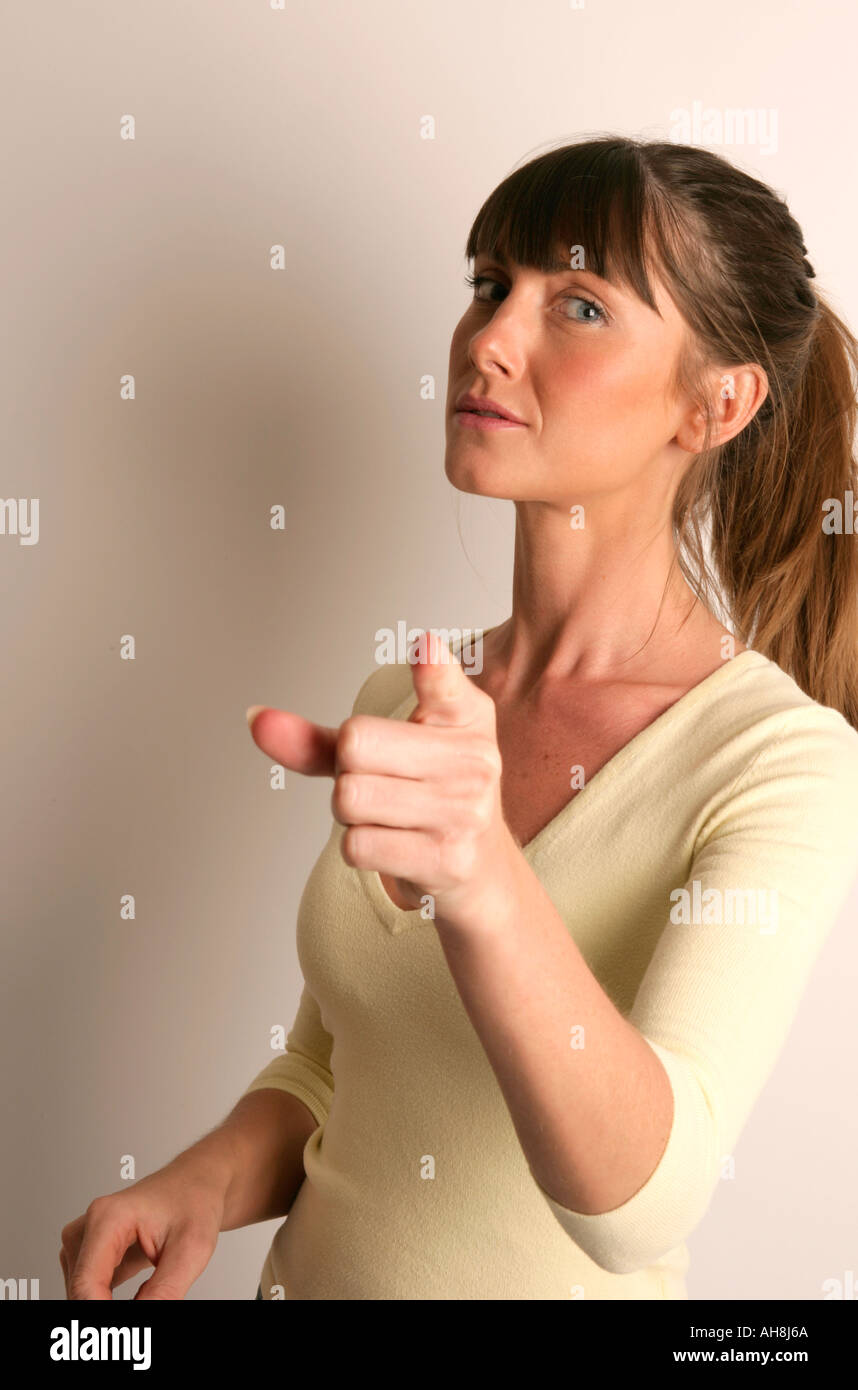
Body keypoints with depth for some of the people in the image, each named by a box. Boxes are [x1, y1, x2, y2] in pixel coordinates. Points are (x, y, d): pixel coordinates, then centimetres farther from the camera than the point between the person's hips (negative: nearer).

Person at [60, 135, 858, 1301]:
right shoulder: (405, 700, -5)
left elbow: (637, 1202, -31)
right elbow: (329, 1069, 5)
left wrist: (483, 880, -46)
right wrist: (212, 1179, -14)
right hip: (311, 1270, 5)